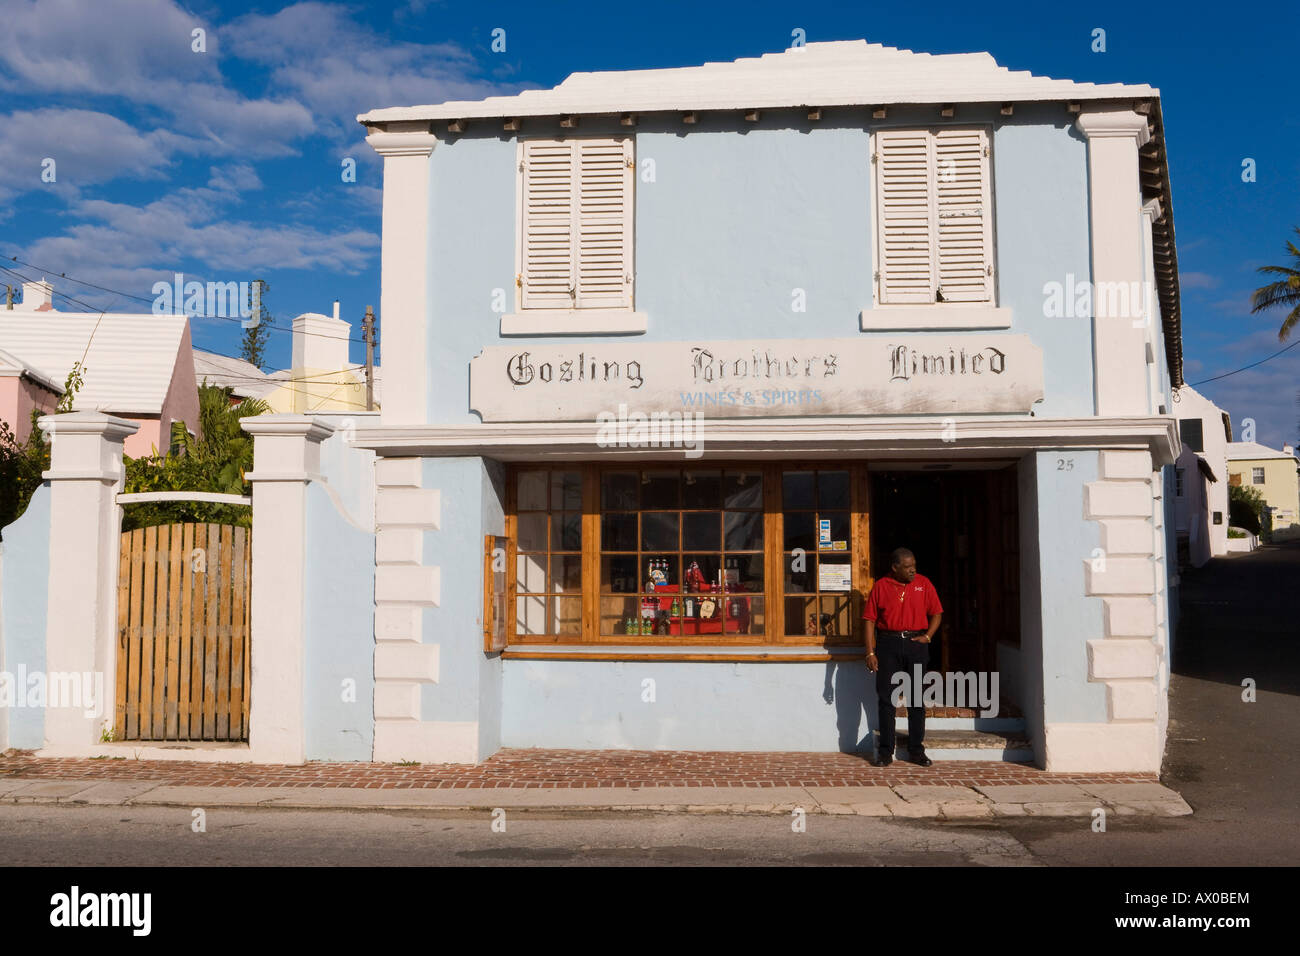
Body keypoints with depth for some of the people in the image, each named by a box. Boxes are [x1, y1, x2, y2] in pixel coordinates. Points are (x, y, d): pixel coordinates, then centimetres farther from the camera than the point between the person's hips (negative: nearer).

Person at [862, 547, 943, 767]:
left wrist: (928, 636, -5)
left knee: (916, 699, 6)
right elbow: (870, 620, 0)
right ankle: (885, 752, 9)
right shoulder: (881, 586, 1)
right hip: (888, 644, -1)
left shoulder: (923, 584, 5)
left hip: (916, 644, 1)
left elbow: (937, 613, 10)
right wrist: (870, 652, -5)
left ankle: (916, 751, 15)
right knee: (885, 699, 1)